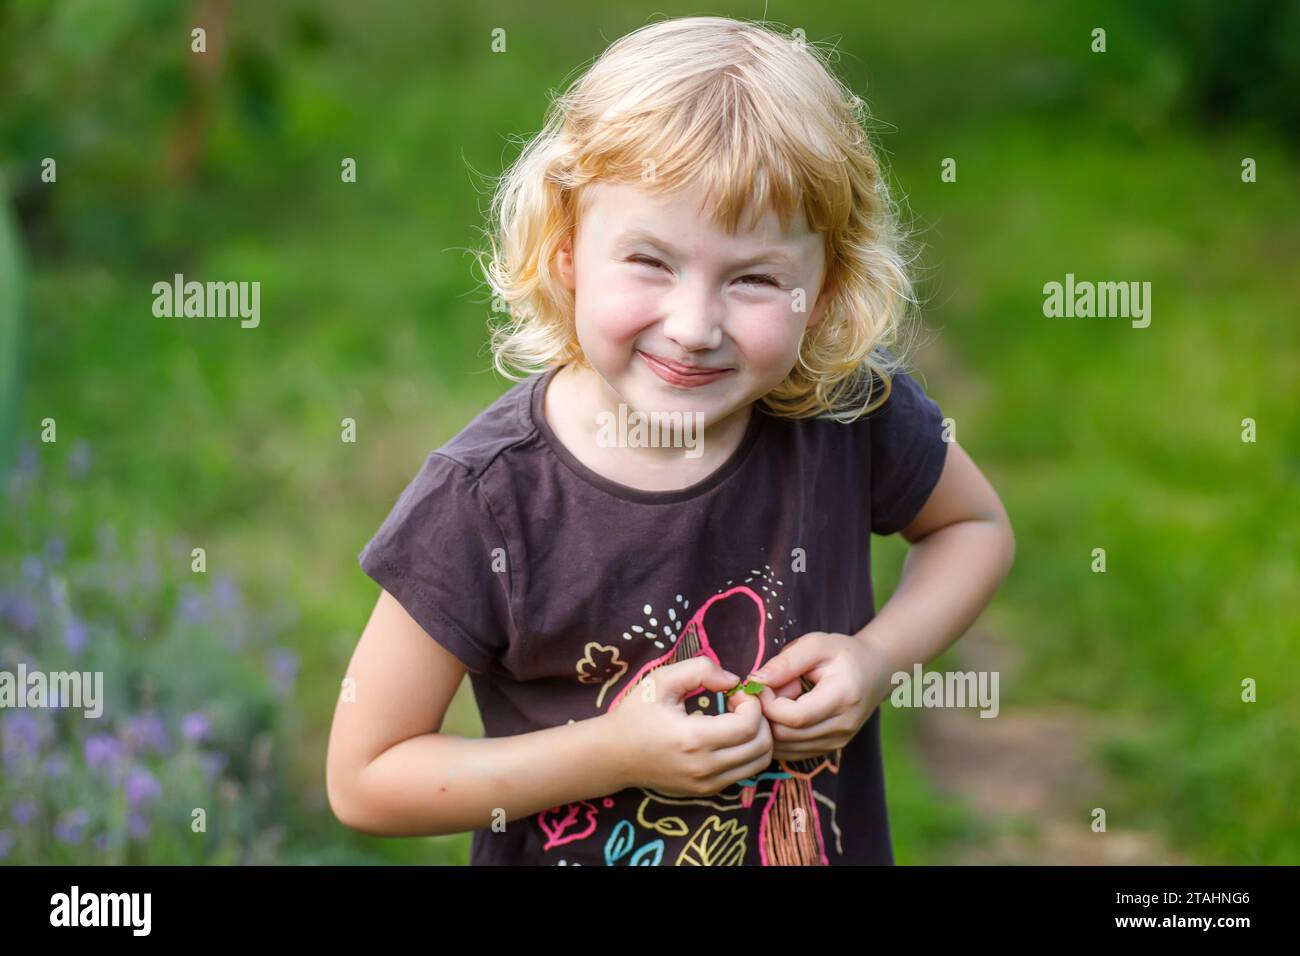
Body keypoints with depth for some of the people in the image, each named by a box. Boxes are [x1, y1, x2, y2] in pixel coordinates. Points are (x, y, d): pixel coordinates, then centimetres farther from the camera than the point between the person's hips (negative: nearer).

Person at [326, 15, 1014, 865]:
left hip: (833, 843, 3)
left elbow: (978, 528, 2)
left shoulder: (853, 414, -19)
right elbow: (363, 780, -19)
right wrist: (618, 752, -27)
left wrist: (880, 658, -16)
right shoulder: (484, 507, -26)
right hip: (576, 847, -2)